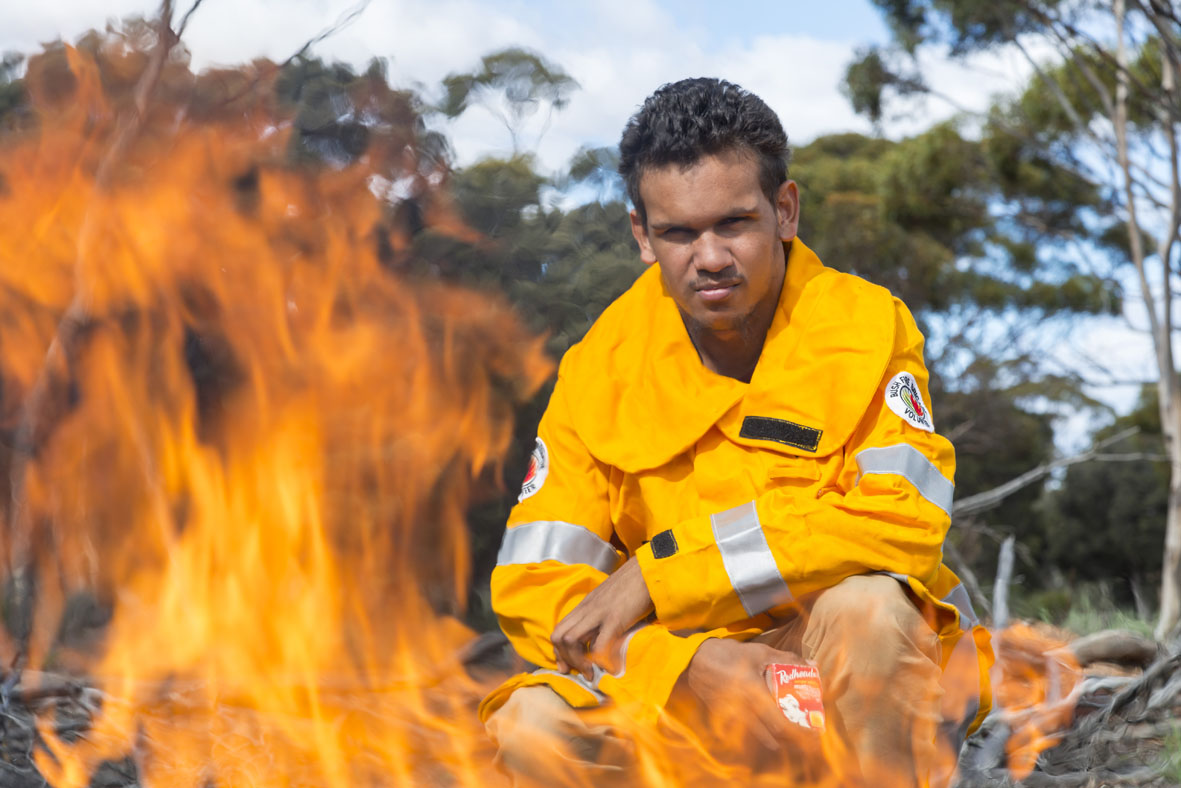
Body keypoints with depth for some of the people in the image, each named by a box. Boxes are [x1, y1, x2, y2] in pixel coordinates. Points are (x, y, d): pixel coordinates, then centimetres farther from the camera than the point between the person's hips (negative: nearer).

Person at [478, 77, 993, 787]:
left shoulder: (865, 325, -9)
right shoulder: (601, 367, -3)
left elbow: (903, 522, -23)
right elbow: (535, 587, -6)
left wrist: (659, 572, -24)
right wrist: (689, 664, -25)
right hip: (677, 676, 3)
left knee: (865, 608, -35)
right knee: (531, 728, -24)